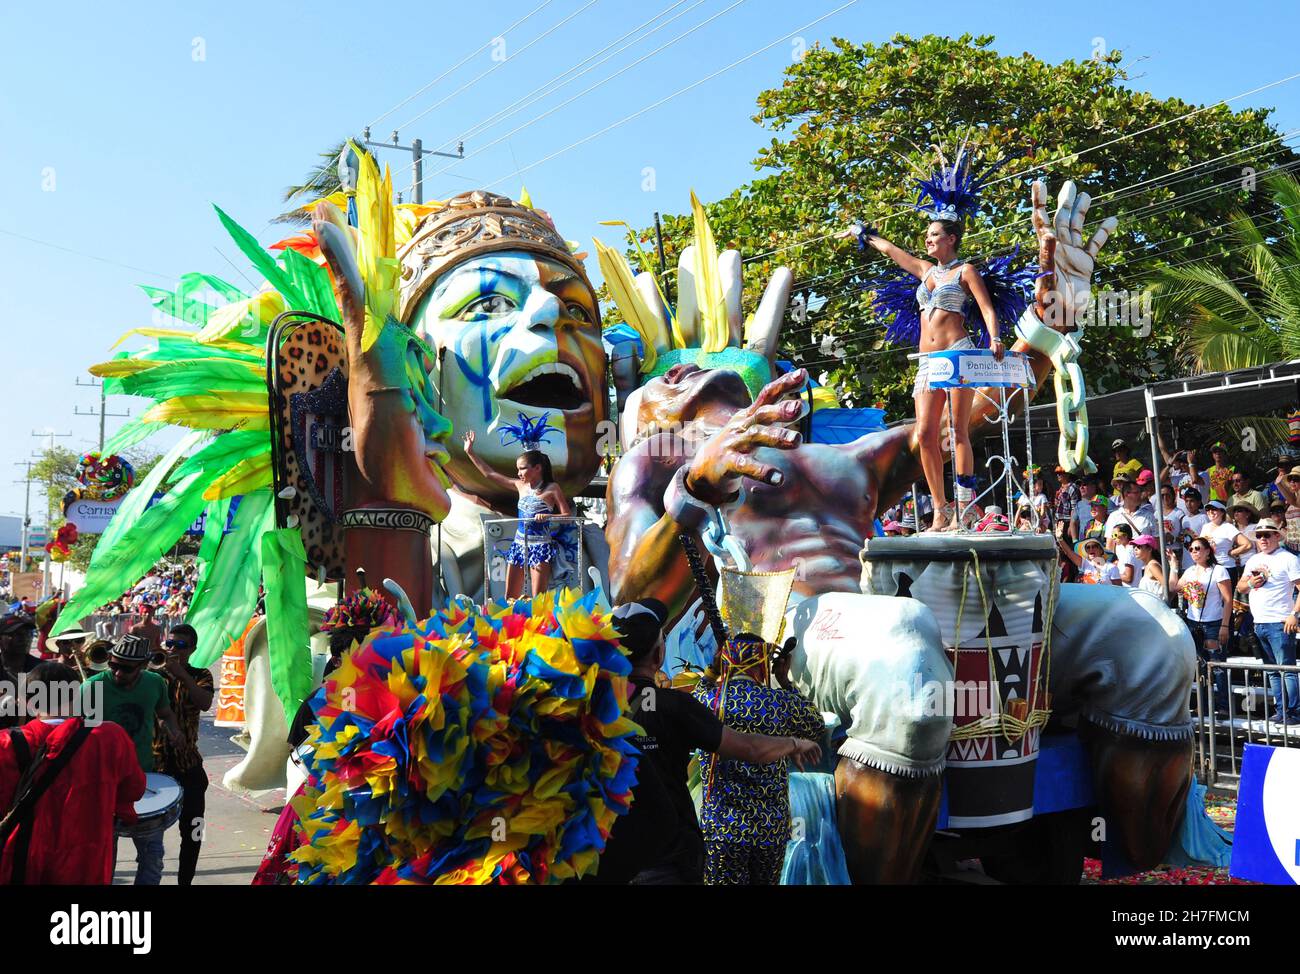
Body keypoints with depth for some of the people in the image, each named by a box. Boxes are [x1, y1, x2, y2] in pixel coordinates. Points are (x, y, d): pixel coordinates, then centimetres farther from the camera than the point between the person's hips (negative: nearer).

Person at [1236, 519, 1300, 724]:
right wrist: (1250, 583, -2)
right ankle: (1280, 710, 16)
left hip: (1280, 624, -7)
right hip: (1259, 623, 7)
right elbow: (1240, 587, 20)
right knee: (1272, 672, 11)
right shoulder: (1253, 560, 17)